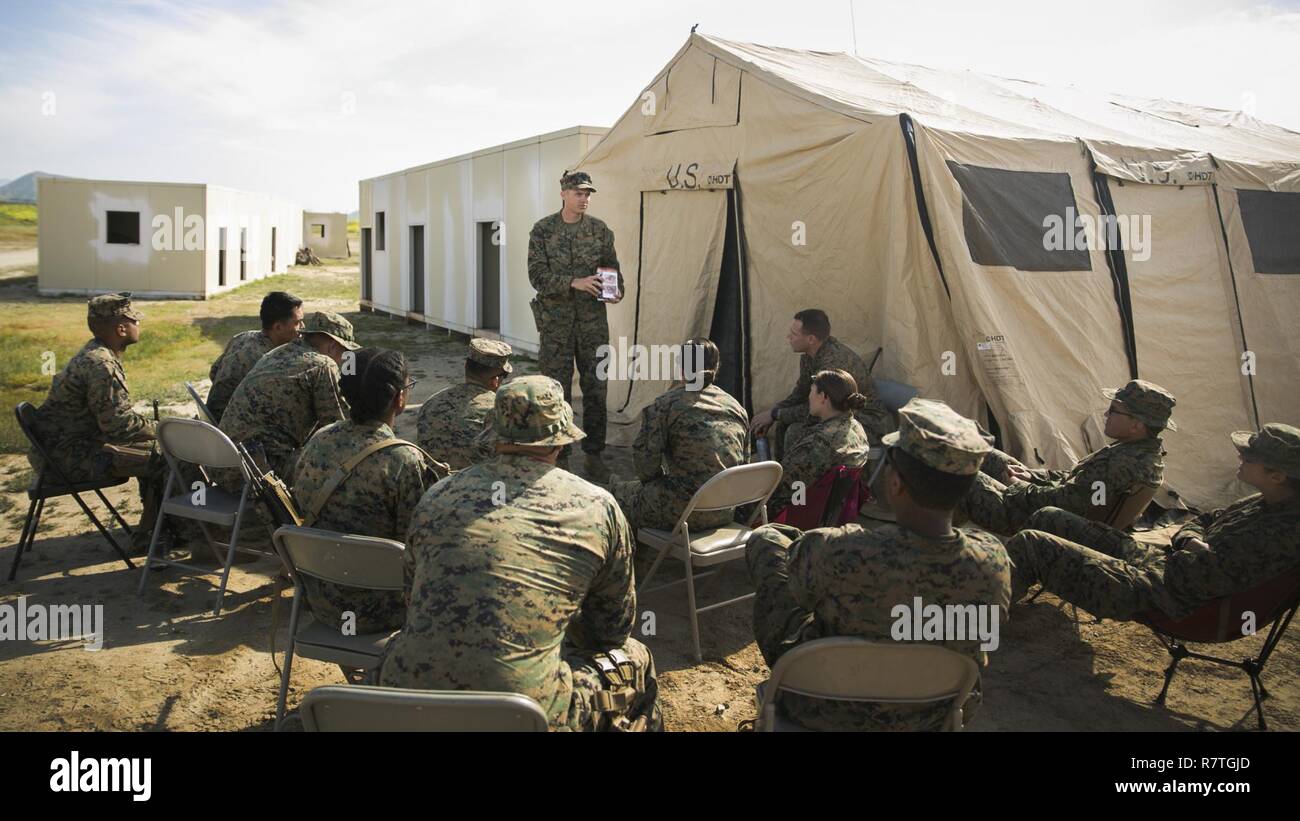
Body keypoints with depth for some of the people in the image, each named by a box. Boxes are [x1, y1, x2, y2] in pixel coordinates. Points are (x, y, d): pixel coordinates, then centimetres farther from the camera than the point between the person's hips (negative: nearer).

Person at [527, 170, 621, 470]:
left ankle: (594, 450, 17)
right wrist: (573, 282, -21)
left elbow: (612, 266, 11)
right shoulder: (542, 230, -1)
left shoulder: (600, 229, 5)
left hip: (593, 319, 2)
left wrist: (617, 291, -10)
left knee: (595, 386, 5)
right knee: (557, 388, 4)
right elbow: (537, 275, -7)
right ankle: (558, 452, 14)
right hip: (556, 320, -2)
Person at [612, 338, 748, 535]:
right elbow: (744, 461, 14)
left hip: (685, 510, -7)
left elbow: (646, 459, -12)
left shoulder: (665, 404, -11)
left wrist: (657, 480, 10)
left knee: (621, 492, 17)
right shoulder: (735, 406, 7)